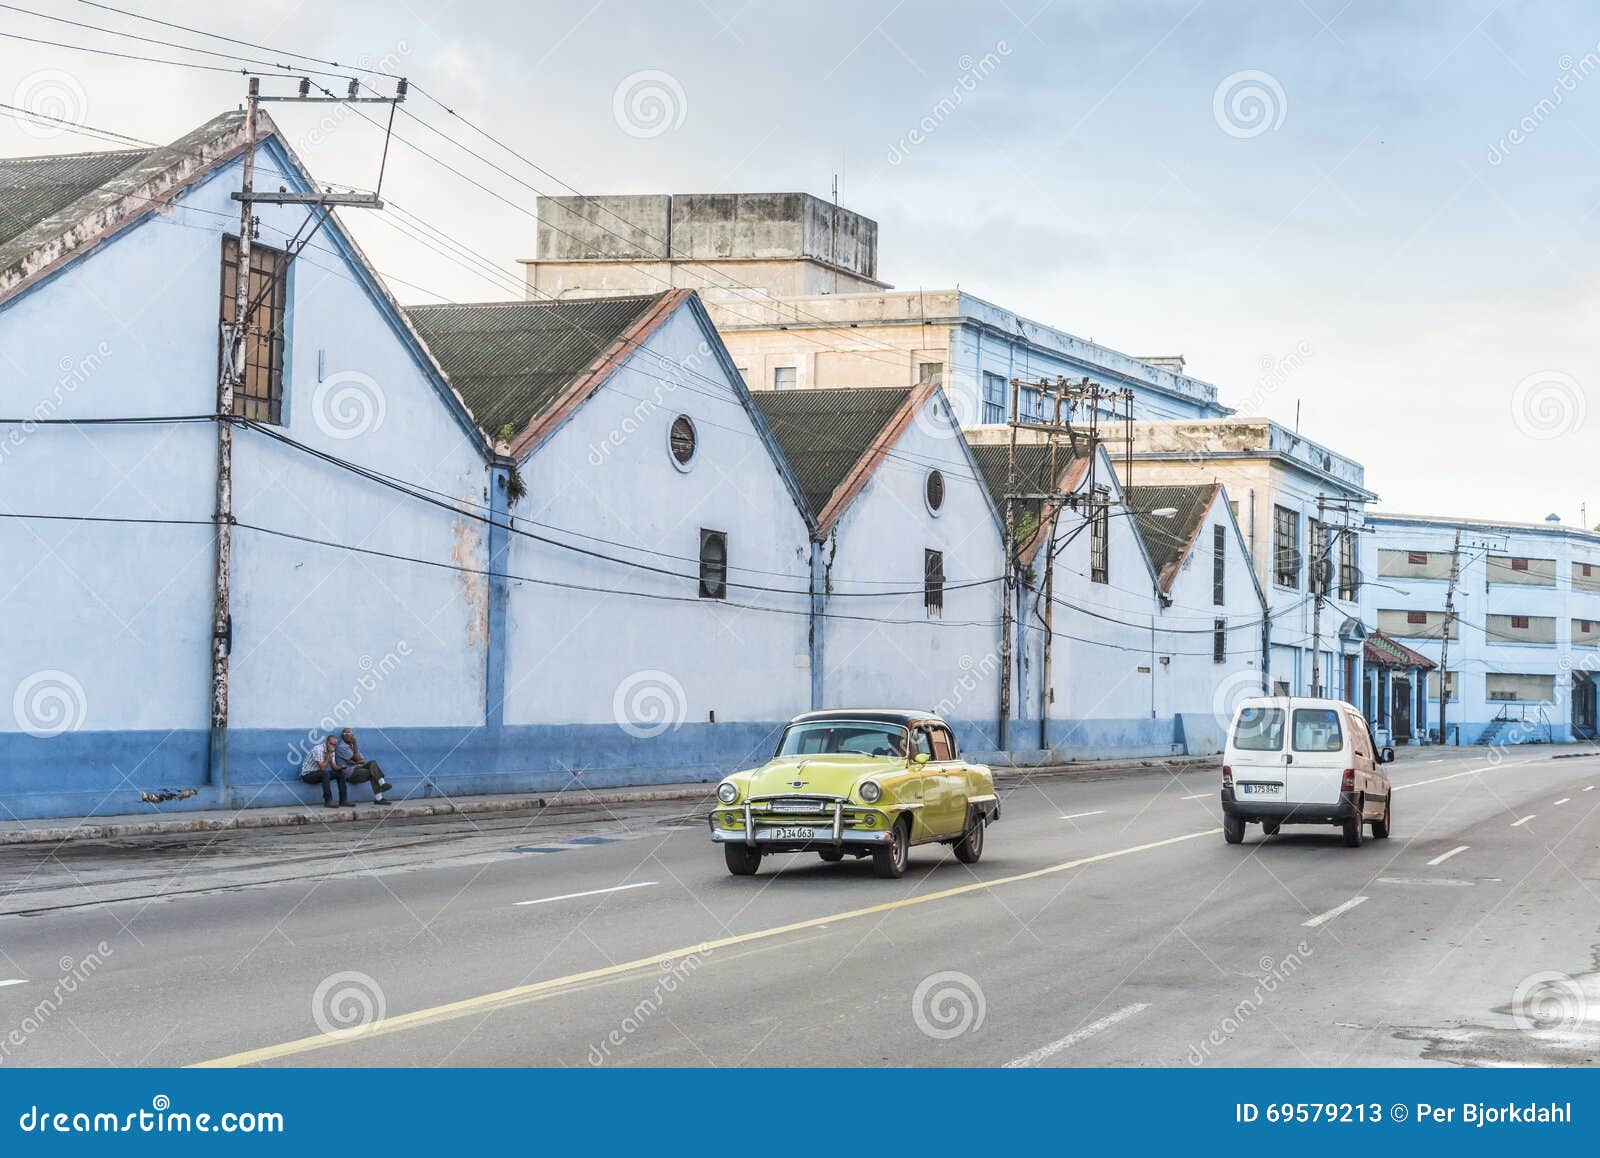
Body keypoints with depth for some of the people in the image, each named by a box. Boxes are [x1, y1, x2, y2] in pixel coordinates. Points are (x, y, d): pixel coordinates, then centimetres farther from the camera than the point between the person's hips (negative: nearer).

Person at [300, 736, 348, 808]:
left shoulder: (332, 751, 4)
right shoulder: (318, 749, -23)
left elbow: (334, 766, 2)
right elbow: (322, 768, -27)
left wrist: (341, 767, -20)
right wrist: (329, 754, -25)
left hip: (320, 774, 8)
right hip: (307, 774, -8)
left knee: (341, 773, -3)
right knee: (325, 773, -35)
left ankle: (343, 800, -3)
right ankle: (328, 801, -34)